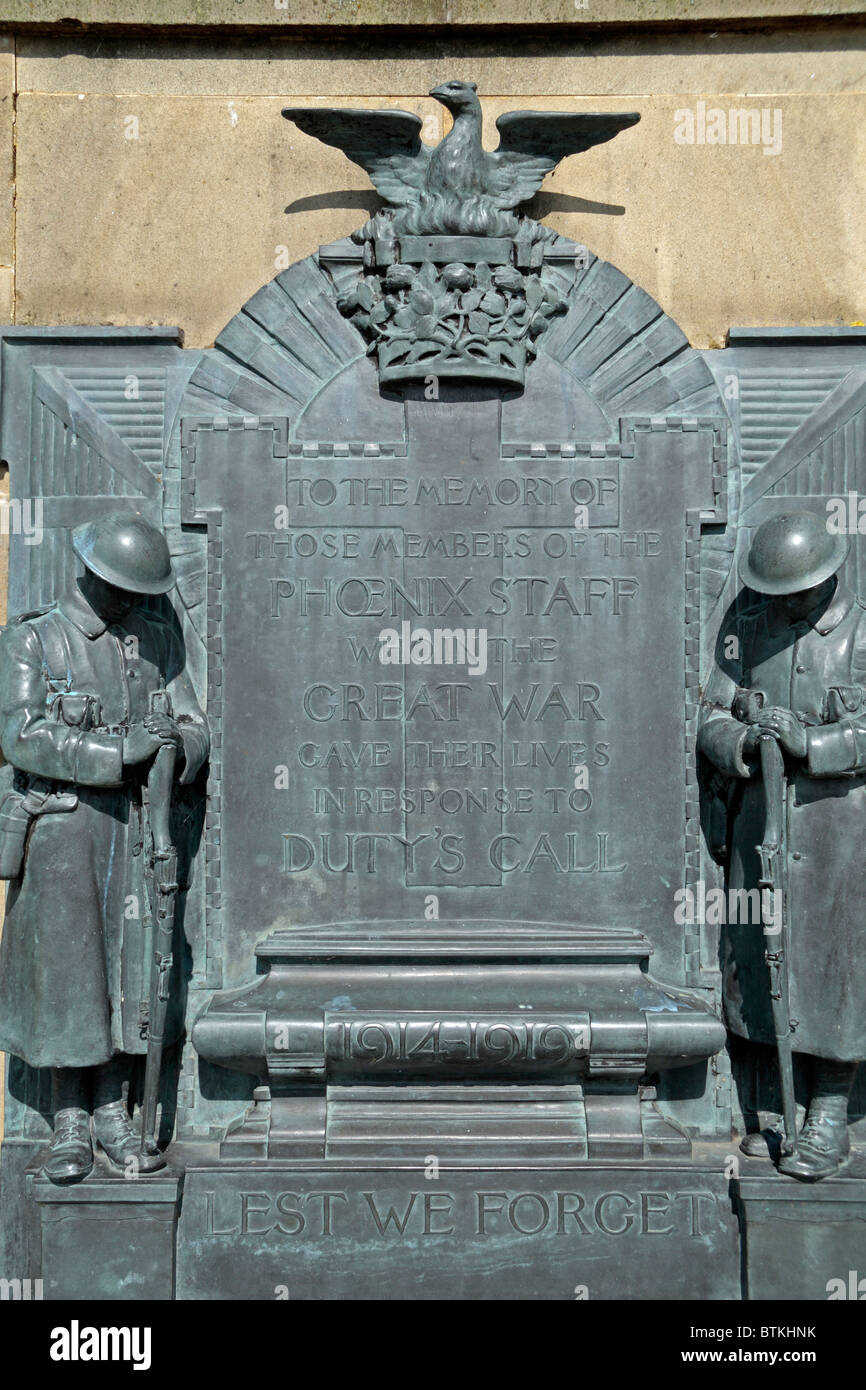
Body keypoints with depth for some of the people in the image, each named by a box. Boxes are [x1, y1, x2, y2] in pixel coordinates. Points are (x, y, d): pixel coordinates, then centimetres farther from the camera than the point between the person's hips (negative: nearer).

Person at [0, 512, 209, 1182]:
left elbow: (193, 725, 9)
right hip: (58, 826, -3)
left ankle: (113, 1111, 19)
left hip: (135, 823, 3)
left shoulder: (157, 638, 10)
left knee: (130, 962, 6)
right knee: (63, 964, 1)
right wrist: (119, 750, -21)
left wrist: (178, 746, -16)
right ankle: (70, 1122, 14)